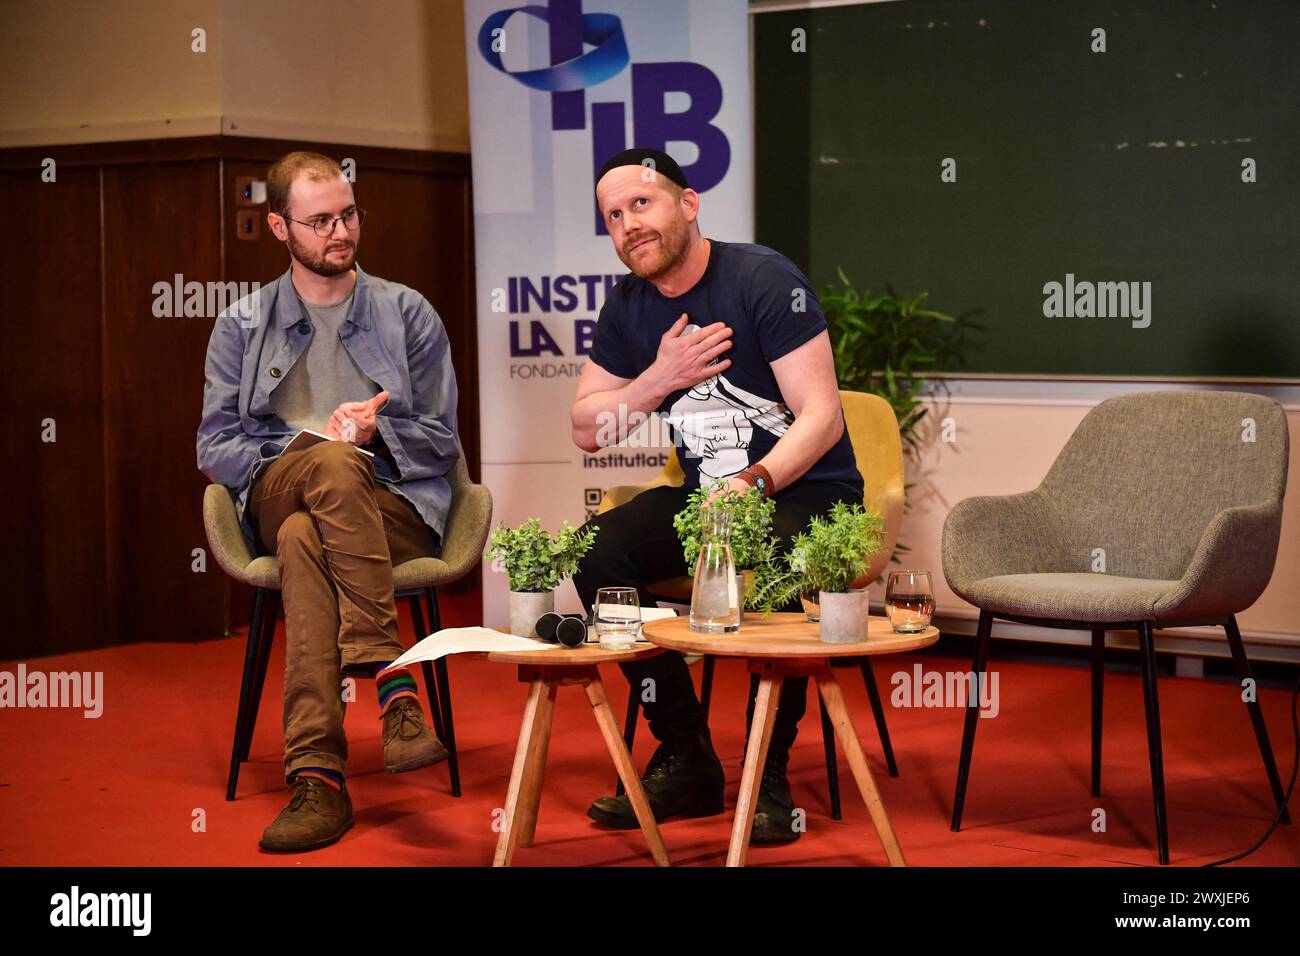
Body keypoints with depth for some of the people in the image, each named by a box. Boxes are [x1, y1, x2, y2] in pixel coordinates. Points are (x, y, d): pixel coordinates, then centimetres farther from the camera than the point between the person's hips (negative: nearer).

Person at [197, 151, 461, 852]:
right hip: (274, 501, 1)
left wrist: (378, 432, -10)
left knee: (304, 540, -37)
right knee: (333, 464, -38)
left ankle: (317, 774, -45)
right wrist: (310, 447, -9)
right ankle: (393, 681, -43)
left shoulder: (408, 314, 14)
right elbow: (215, 448, 8)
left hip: (396, 513, 0)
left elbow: (441, 441, 11)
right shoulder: (243, 326, 16)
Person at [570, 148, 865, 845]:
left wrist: (752, 484, -35)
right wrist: (658, 379, -11)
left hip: (805, 492, -6)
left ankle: (769, 779, -18)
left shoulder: (764, 279, -14)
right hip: (705, 494, 6)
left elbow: (823, 417, -19)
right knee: (598, 550, -20)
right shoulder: (628, 308, 5)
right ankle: (687, 761, -10)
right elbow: (587, 430, 7)